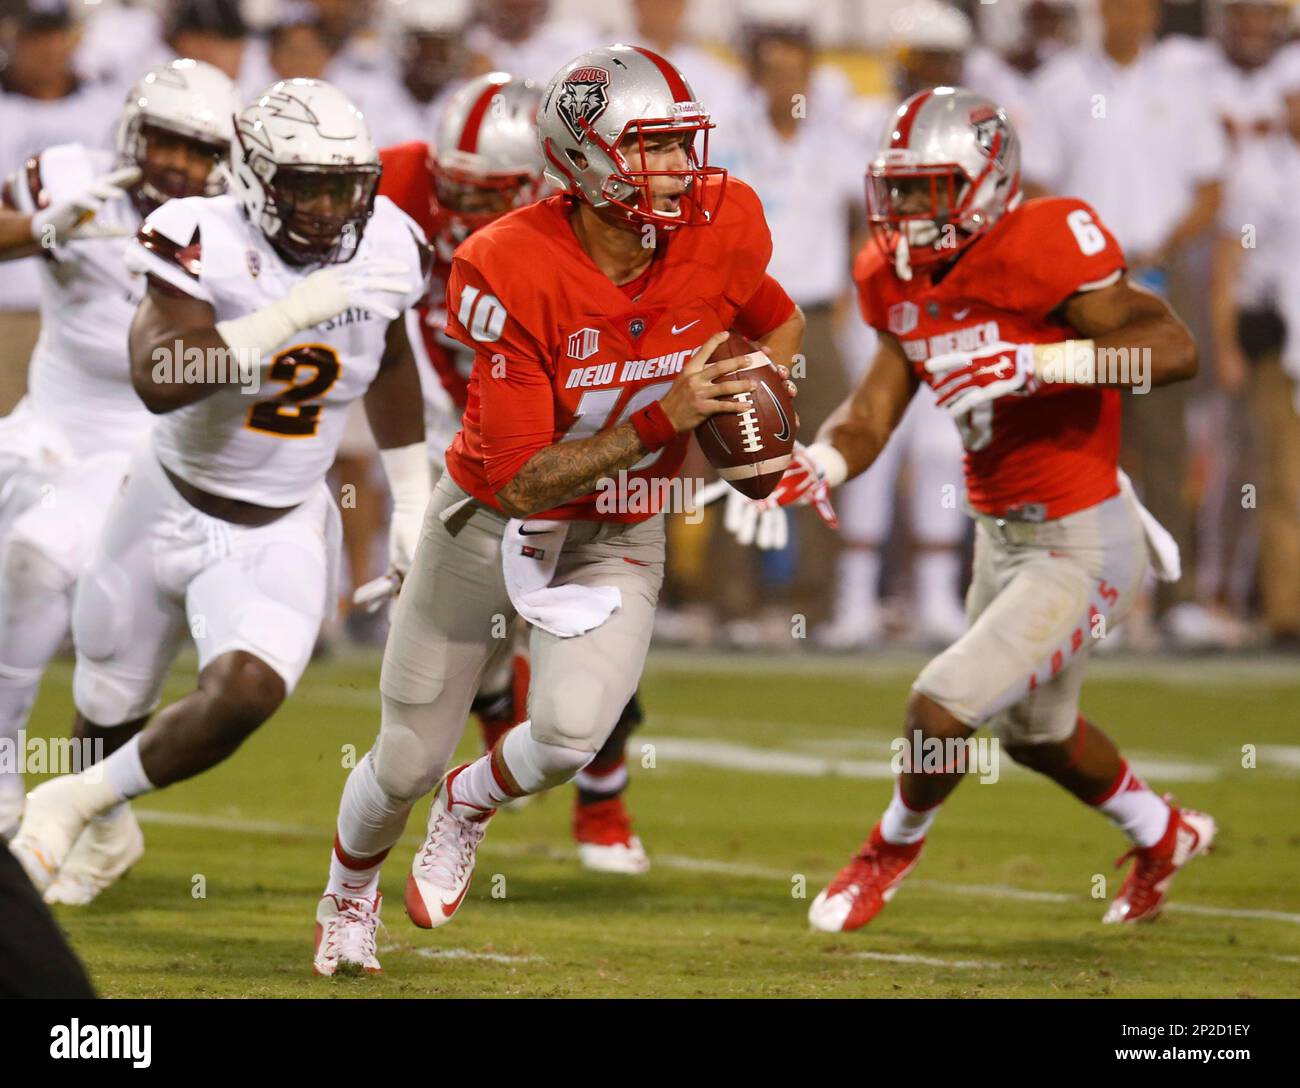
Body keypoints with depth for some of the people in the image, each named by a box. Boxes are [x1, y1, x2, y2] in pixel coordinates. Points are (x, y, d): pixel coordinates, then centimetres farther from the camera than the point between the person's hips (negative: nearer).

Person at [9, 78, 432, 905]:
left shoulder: (381, 244, -9)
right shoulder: (208, 241, -23)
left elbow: (390, 364, 13)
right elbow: (159, 380, -38)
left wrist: (412, 501, 14)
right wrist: (296, 314, -41)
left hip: (281, 533, 2)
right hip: (171, 513, -2)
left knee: (243, 697, -23)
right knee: (110, 716, 15)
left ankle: (75, 806, 0)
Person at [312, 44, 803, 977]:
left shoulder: (721, 229, -16)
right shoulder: (511, 275, -29)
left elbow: (780, 325, 9)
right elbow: (519, 481, -27)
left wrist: (749, 409, -12)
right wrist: (661, 420, -35)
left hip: (620, 538, 2)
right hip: (492, 520, -2)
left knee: (571, 736, -23)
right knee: (406, 763, 11)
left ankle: (472, 801, 14)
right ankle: (351, 890, 46)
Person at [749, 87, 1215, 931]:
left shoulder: (1038, 251, -24)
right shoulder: (901, 281, 1)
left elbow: (1176, 350, -30)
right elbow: (875, 410, 3)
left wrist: (1037, 363, -38)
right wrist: (818, 466, -18)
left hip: (1083, 545, -9)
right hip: (1002, 538, 9)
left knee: (941, 710, -12)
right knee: (1035, 732, 28)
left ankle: (895, 847, 20)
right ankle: (1167, 837, 55)